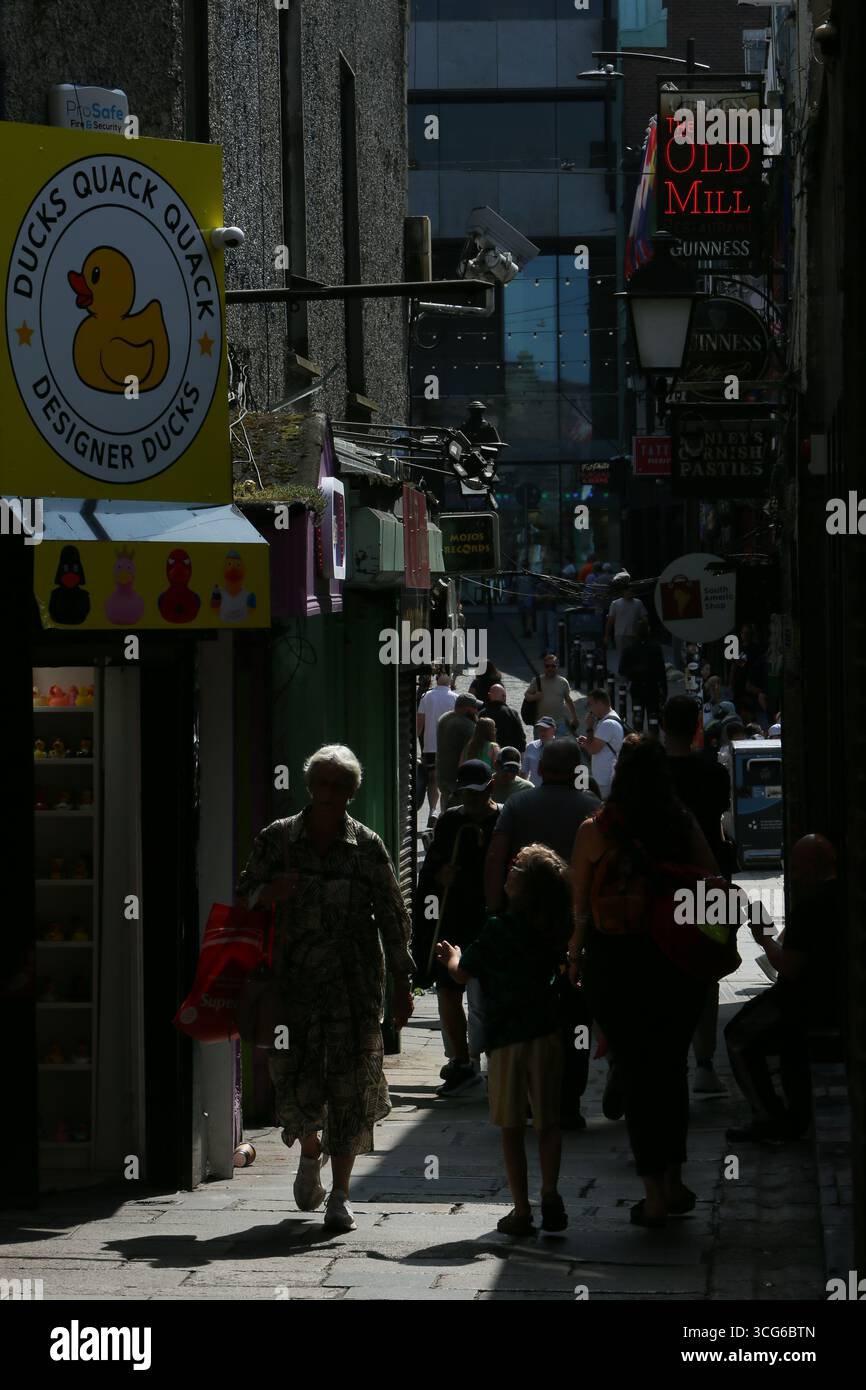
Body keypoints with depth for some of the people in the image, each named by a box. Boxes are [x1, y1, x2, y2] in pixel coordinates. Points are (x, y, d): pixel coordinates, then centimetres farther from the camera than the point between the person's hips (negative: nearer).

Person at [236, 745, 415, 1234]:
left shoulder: (367, 846, 4)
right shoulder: (277, 839, 6)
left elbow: (393, 916, 6)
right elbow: (245, 896, 11)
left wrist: (402, 983, 2)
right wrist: (270, 893, -13)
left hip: (355, 981, 0)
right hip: (294, 978, 0)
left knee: (350, 1081, -3)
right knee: (296, 1076, -4)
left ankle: (341, 1194, 6)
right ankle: (310, 1151, 30)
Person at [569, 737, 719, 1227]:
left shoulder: (595, 831, -9)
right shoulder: (684, 824, -3)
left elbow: (580, 906, -4)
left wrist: (576, 954, 9)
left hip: (617, 961, -2)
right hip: (681, 961, 2)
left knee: (637, 1072, 5)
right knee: (673, 1067, 17)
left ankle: (655, 1196, 4)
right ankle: (674, 1182, 19)